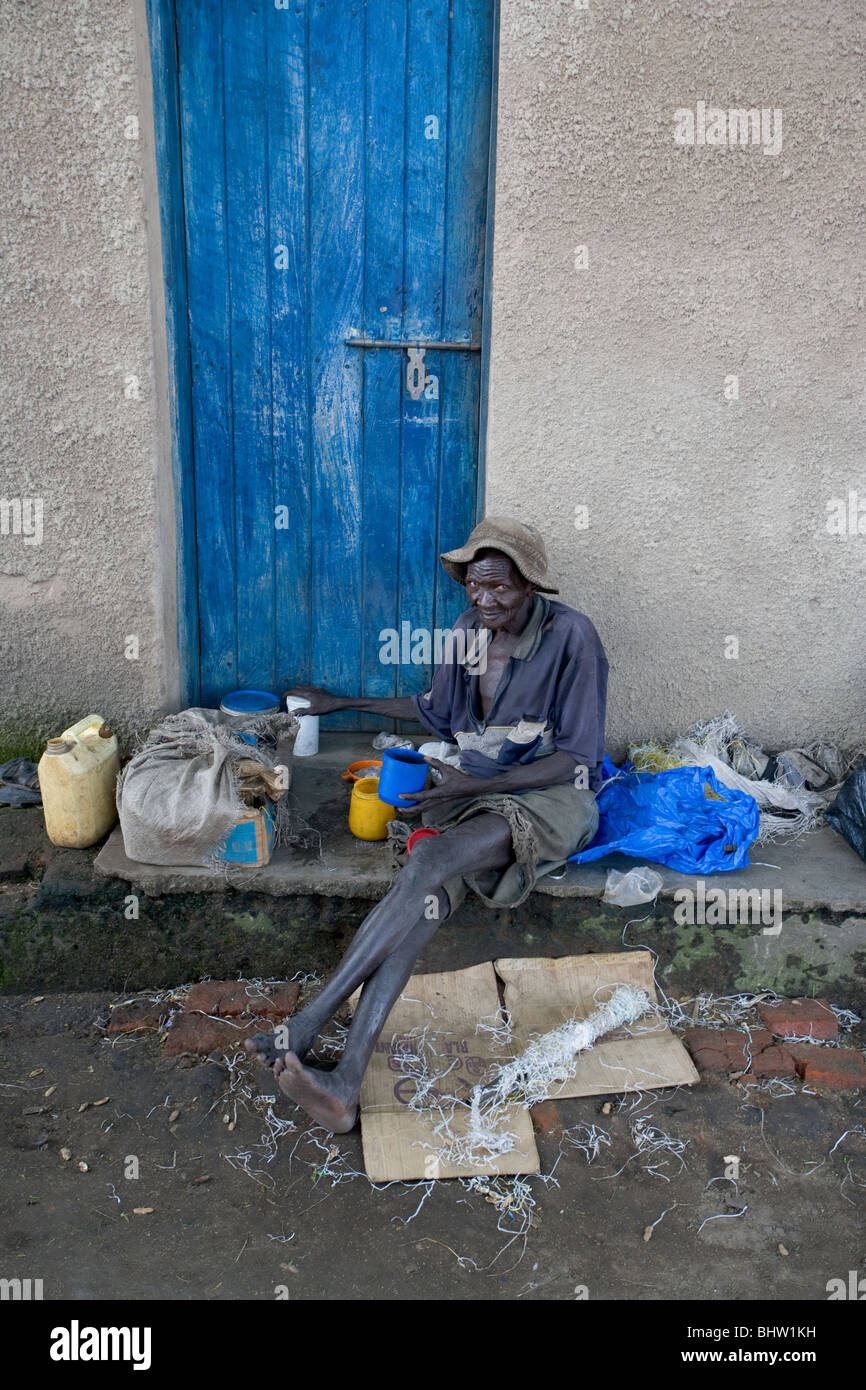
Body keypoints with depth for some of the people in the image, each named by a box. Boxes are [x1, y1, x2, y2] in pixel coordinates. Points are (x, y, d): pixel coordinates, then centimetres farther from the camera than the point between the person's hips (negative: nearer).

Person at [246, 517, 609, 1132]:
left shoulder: (570, 636, -13)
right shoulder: (468, 631, 6)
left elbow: (574, 757, -13)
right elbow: (435, 710, 24)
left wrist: (476, 783, -21)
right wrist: (346, 702, 25)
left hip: (551, 794, -5)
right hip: (473, 788, 5)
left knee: (429, 861, -31)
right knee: (432, 887, -26)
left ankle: (305, 1028, -28)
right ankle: (348, 1081, -36)